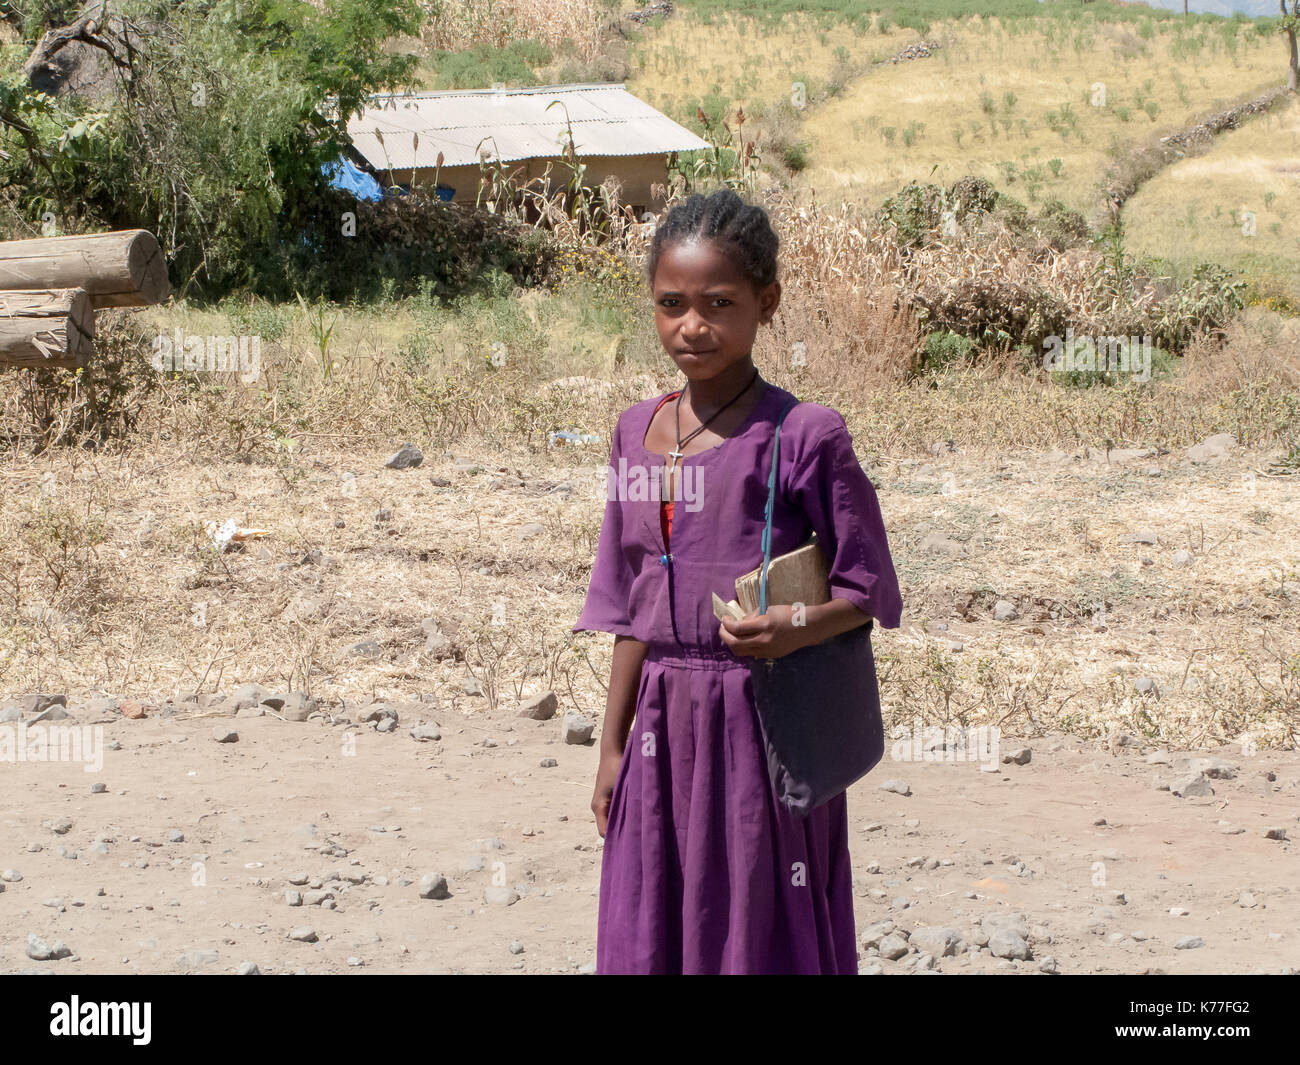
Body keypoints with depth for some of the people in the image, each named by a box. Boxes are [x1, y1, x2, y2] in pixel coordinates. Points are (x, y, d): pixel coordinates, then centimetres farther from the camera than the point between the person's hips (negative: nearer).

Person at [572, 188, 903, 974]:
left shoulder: (802, 436, -10)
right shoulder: (638, 433, 8)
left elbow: (868, 588, -4)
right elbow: (632, 612, 13)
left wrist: (797, 628, -24)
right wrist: (613, 746, 14)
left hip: (765, 723, -5)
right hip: (667, 723, 5)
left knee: (762, 934, 3)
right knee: (648, 936, 10)